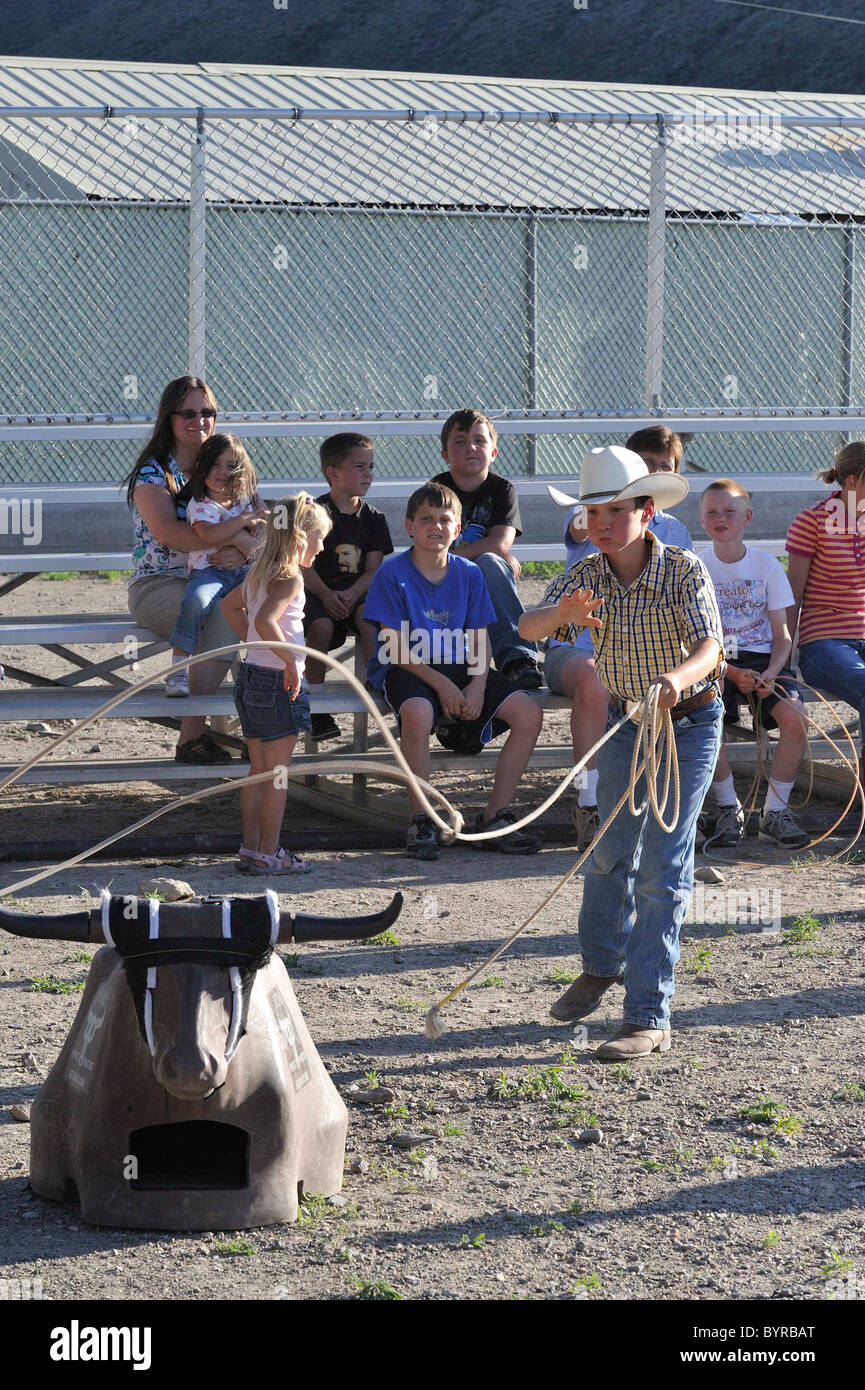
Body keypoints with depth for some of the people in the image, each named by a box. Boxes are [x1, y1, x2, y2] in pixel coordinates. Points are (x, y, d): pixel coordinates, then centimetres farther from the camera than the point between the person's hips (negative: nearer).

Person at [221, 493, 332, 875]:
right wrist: (290, 661, -24)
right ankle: (268, 854, 3)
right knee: (276, 773, -1)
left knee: (259, 771, 15)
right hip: (277, 684, -9)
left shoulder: (260, 573, 11)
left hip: (251, 674, 9)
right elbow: (266, 622, -32)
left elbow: (230, 605, 27)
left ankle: (250, 848, 20)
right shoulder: (290, 578, -17)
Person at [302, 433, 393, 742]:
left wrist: (351, 594, -18)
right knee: (321, 626, -32)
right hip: (318, 592, -2)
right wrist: (326, 595, -24)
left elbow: (373, 571, 2)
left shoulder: (372, 518, 9)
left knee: (368, 615, -33)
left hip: (357, 593, 2)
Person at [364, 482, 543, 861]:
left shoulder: (469, 574, 8)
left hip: (458, 669, 5)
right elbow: (397, 647, -10)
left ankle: (494, 818, -5)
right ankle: (421, 822, -24)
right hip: (406, 670, -5)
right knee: (417, 712, -40)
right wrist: (441, 684, -19)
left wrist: (477, 685, -12)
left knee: (528, 712, -15)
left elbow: (479, 641, 8)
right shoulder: (392, 573, -6)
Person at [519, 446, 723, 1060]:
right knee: (611, 850, 18)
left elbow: (709, 645, -32)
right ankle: (602, 964, 44)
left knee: (663, 866, -11)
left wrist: (677, 677, -54)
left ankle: (649, 1018, -9)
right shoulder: (586, 577, -9)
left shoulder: (685, 570, -20)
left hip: (689, 724, -5)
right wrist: (562, 611, -46)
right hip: (625, 722, 5)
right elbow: (528, 629, -23)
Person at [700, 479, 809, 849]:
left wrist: (770, 673, -16)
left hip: (763, 658, 1)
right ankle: (728, 809, -13)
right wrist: (732, 672, -16)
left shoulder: (766, 565, 5)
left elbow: (782, 634, 4)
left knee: (795, 717, -28)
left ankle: (775, 811, -12)